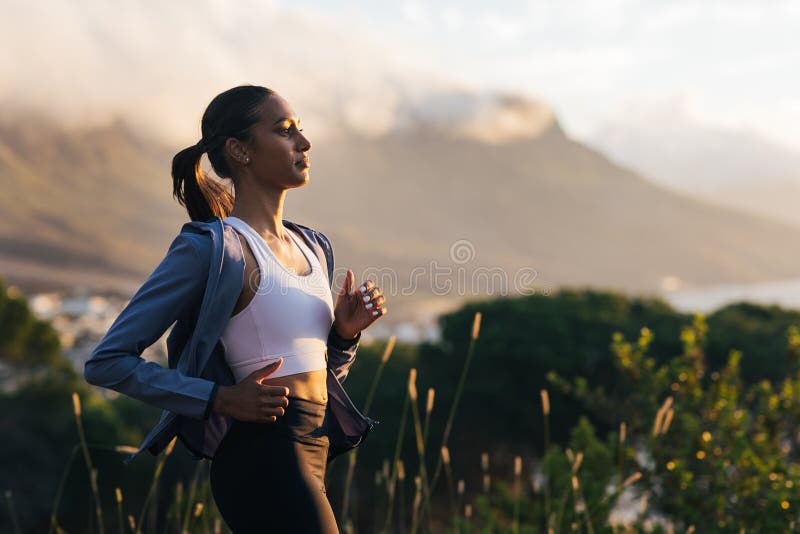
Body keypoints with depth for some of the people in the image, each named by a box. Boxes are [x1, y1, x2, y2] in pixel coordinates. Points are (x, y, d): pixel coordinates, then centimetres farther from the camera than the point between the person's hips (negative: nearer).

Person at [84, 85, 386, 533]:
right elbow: (108, 362, -9)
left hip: (310, 455, 8)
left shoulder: (312, 247, 15)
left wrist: (346, 331, 3)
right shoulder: (211, 248, -9)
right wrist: (222, 399, -17)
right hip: (264, 457, -8)